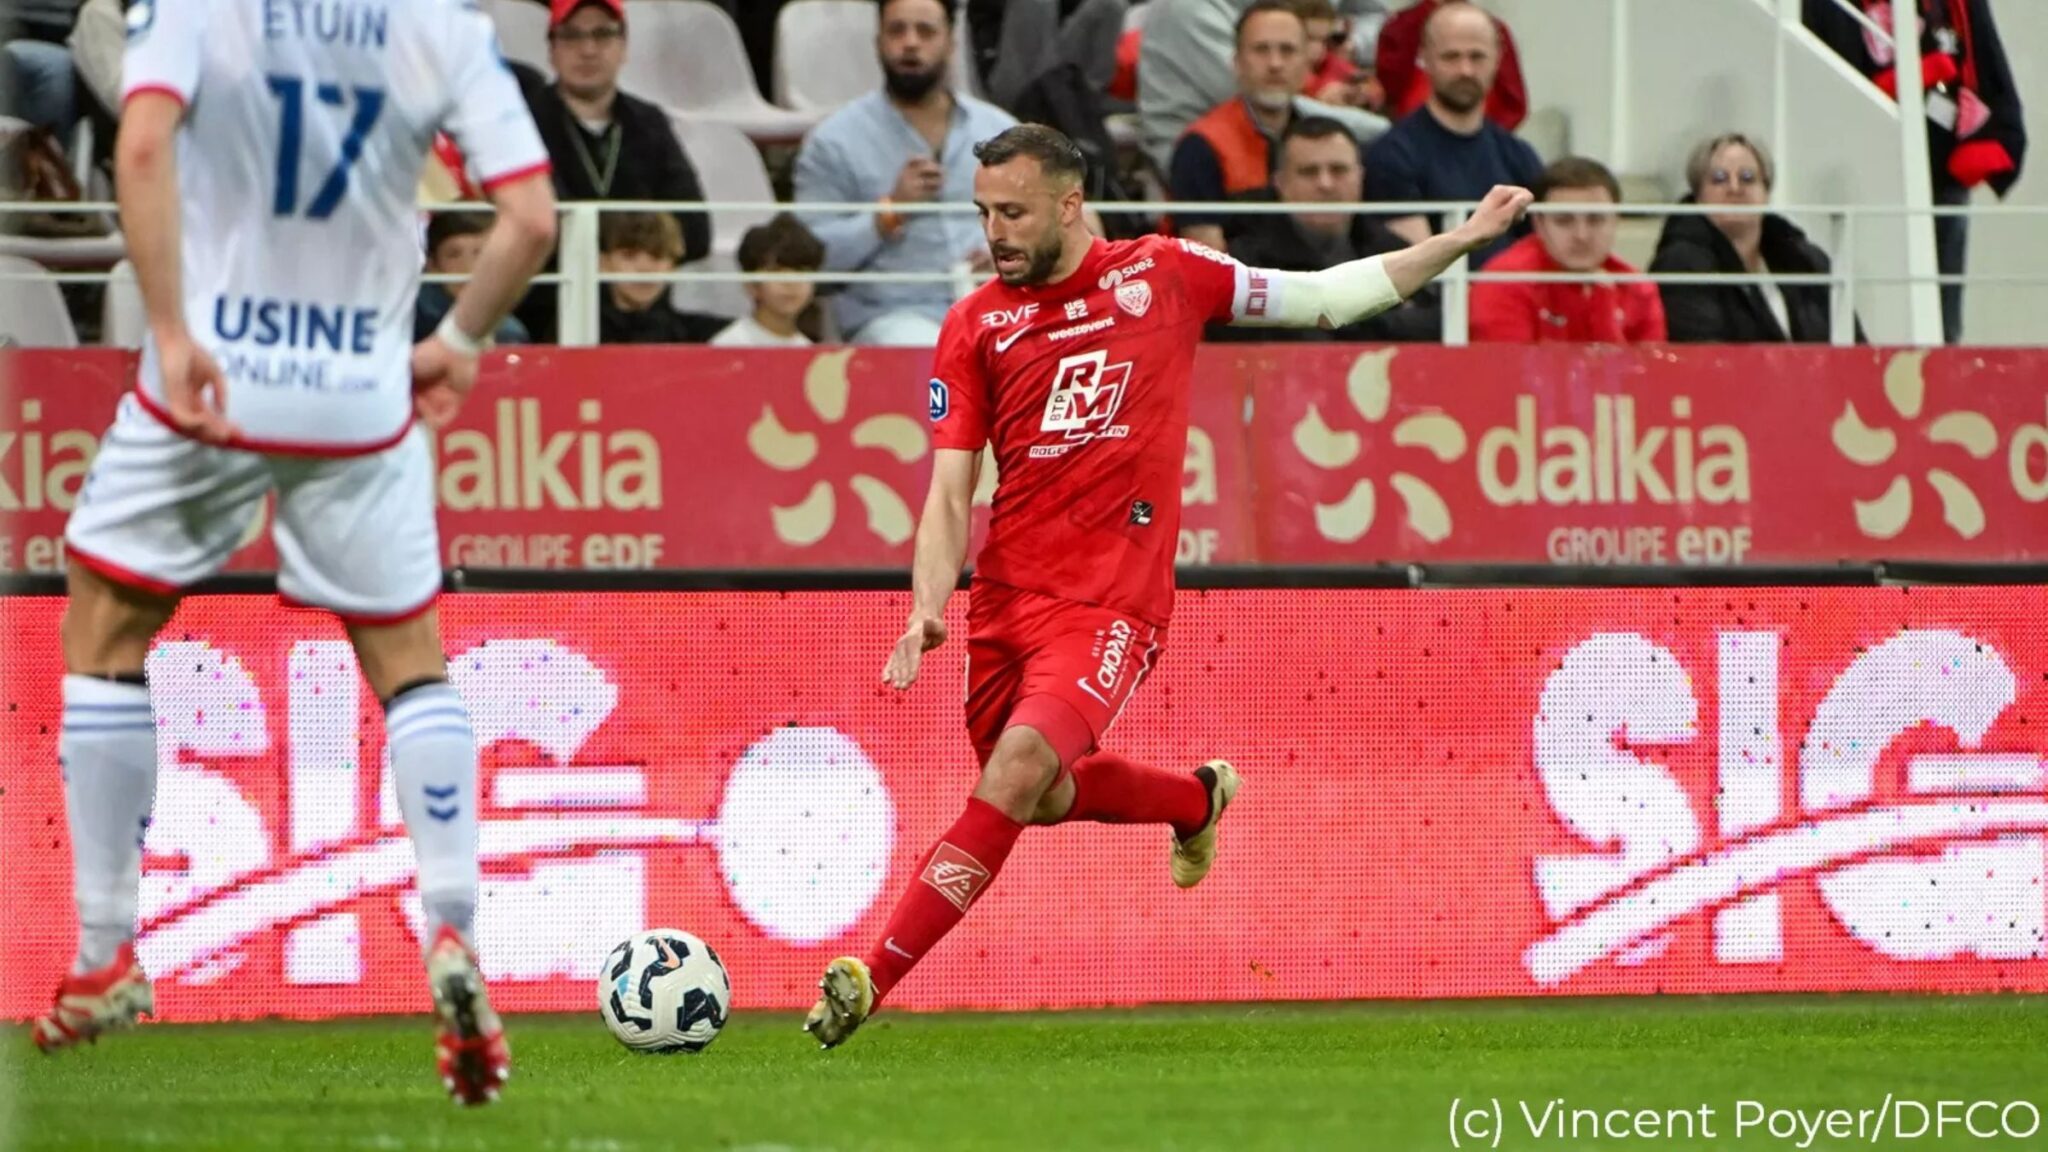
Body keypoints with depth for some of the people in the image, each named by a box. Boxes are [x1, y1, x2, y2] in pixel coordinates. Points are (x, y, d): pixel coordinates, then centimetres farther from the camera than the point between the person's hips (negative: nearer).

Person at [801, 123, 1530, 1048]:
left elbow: (1323, 298, 12)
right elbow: (949, 491, 2)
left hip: (1112, 604, -4)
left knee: (1014, 777, -20)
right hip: (1007, 591, 4)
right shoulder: (974, 326, 4)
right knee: (1043, 796, 16)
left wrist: (1460, 241, 8)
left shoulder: (1163, 275, 2)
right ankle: (1196, 800, 47)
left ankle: (872, 981, -18)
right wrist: (926, 608, -14)